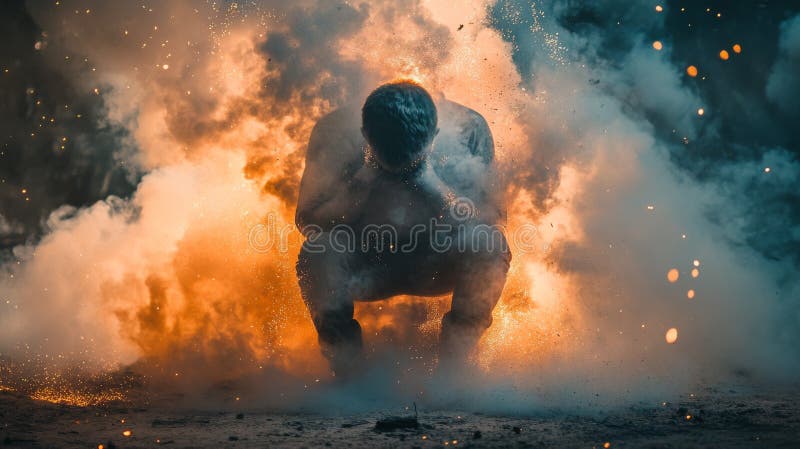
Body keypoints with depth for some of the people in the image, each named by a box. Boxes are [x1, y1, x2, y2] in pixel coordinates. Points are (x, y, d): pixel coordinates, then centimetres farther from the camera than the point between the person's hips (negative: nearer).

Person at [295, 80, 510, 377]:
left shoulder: (466, 131, -20)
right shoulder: (337, 133, -20)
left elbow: (493, 220, -22)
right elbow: (306, 222, -18)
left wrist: (433, 186, -35)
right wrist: (359, 184, -33)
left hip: (435, 266, 0)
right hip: (363, 269, 0)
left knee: (489, 246, -30)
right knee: (316, 254, -31)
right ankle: (346, 378, -11)